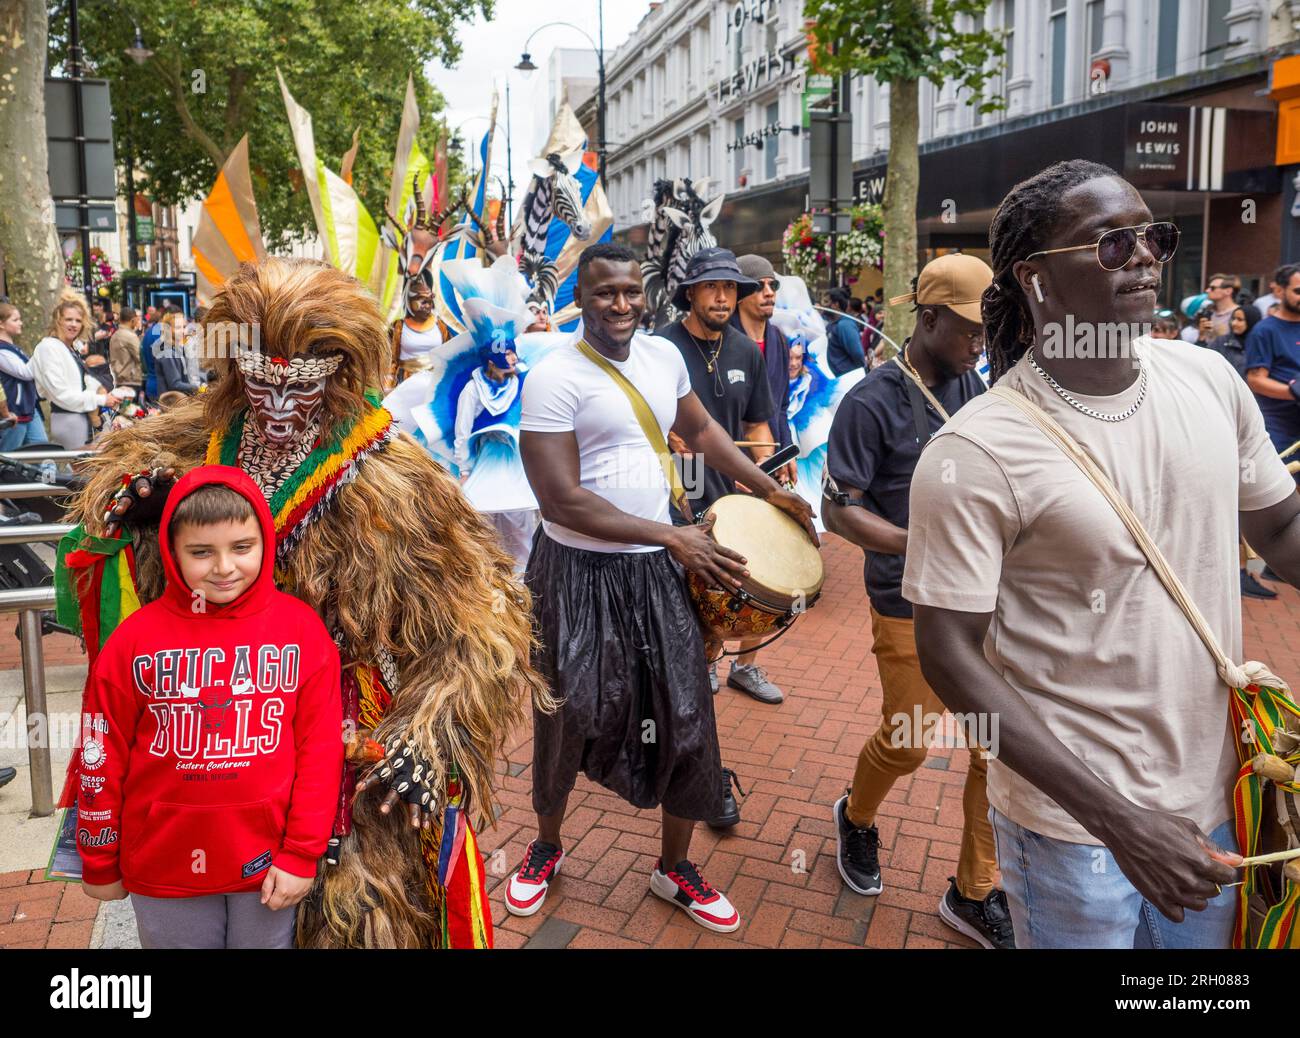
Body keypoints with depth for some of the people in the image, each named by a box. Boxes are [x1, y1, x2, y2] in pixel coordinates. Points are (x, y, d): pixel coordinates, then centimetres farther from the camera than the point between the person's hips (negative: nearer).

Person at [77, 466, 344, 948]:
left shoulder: (302, 627, -10)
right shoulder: (136, 638, -9)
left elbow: (321, 748, -7)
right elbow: (103, 759, -1)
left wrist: (302, 854, -7)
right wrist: (100, 863, 7)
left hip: (268, 863, 0)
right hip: (164, 866, 1)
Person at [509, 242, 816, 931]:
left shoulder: (664, 355, 5)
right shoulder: (554, 376, -15)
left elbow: (700, 430, 22)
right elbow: (561, 499, -20)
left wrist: (771, 492, 15)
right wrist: (672, 536, -19)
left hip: (657, 570, 5)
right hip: (579, 573, -5)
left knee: (687, 721, 8)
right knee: (567, 722, 13)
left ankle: (674, 869, 32)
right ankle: (547, 845, 42)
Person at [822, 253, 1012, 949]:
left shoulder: (972, 386, 6)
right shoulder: (872, 402, -14)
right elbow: (838, 509, -15)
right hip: (912, 604, -6)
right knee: (909, 743, 8)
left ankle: (974, 895, 25)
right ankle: (856, 817, 42)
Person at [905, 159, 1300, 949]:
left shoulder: (1210, 380, -3)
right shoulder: (976, 454, -21)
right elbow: (950, 653, -19)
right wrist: (1117, 817, -21)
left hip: (1213, 799, 6)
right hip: (1072, 826, -6)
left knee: (1209, 935, 25)